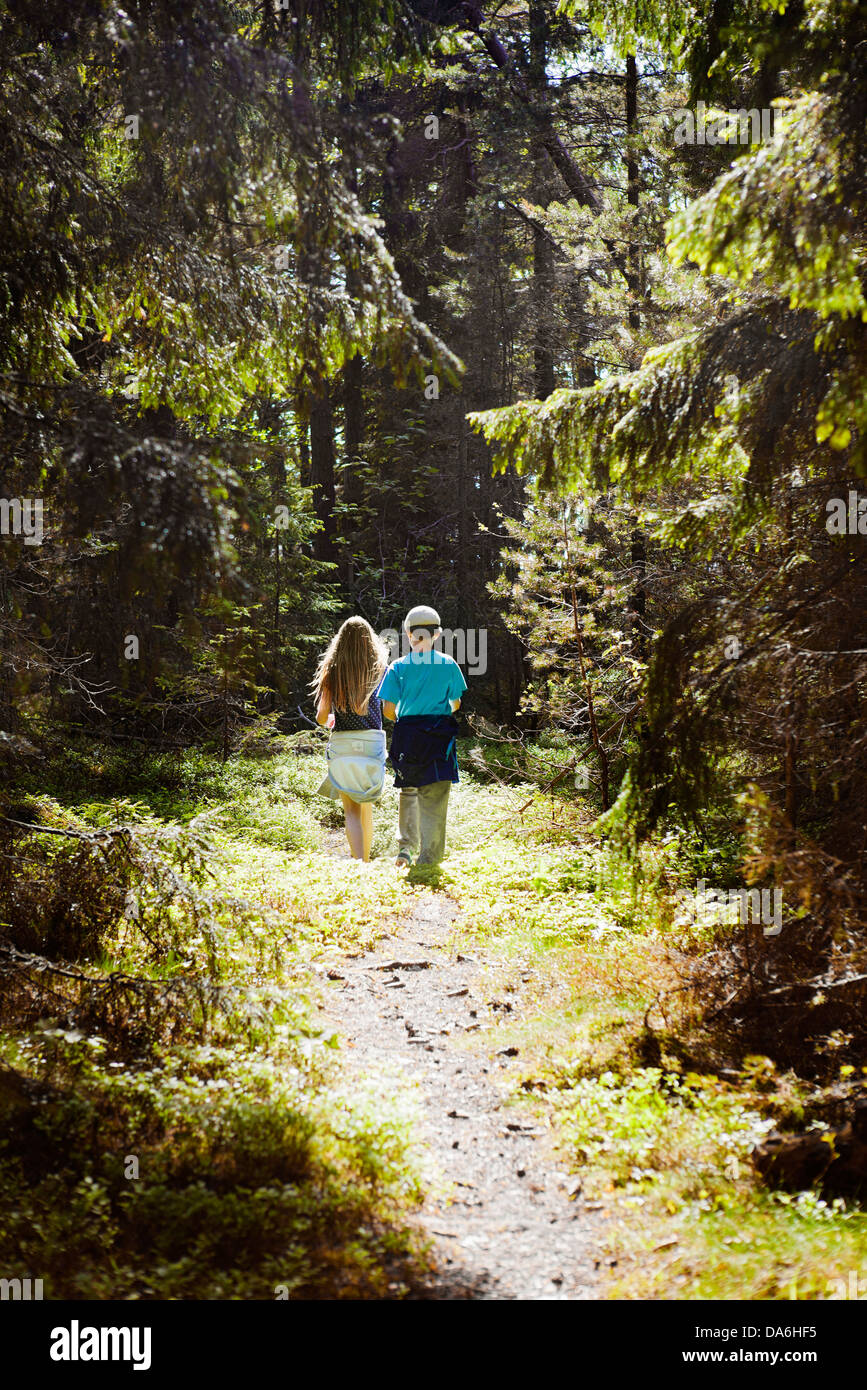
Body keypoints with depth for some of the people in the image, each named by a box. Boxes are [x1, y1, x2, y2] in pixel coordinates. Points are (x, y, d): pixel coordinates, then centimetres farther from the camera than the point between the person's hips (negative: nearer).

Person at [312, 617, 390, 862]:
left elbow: (322, 716, -3)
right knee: (367, 806, 17)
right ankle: (365, 860, 27)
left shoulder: (332, 671, -1)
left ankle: (357, 861, -17)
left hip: (341, 741, -1)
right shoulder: (379, 669, -1)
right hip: (372, 741, 1)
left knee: (351, 809, 0)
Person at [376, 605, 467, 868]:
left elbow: (388, 710, -4)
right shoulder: (449, 665, -1)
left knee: (408, 791, 18)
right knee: (434, 797, 4)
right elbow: (456, 704, 8)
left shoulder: (398, 667, -1)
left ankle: (405, 847, 11)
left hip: (407, 735, 1)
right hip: (439, 736, -1)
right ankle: (429, 856, 5)